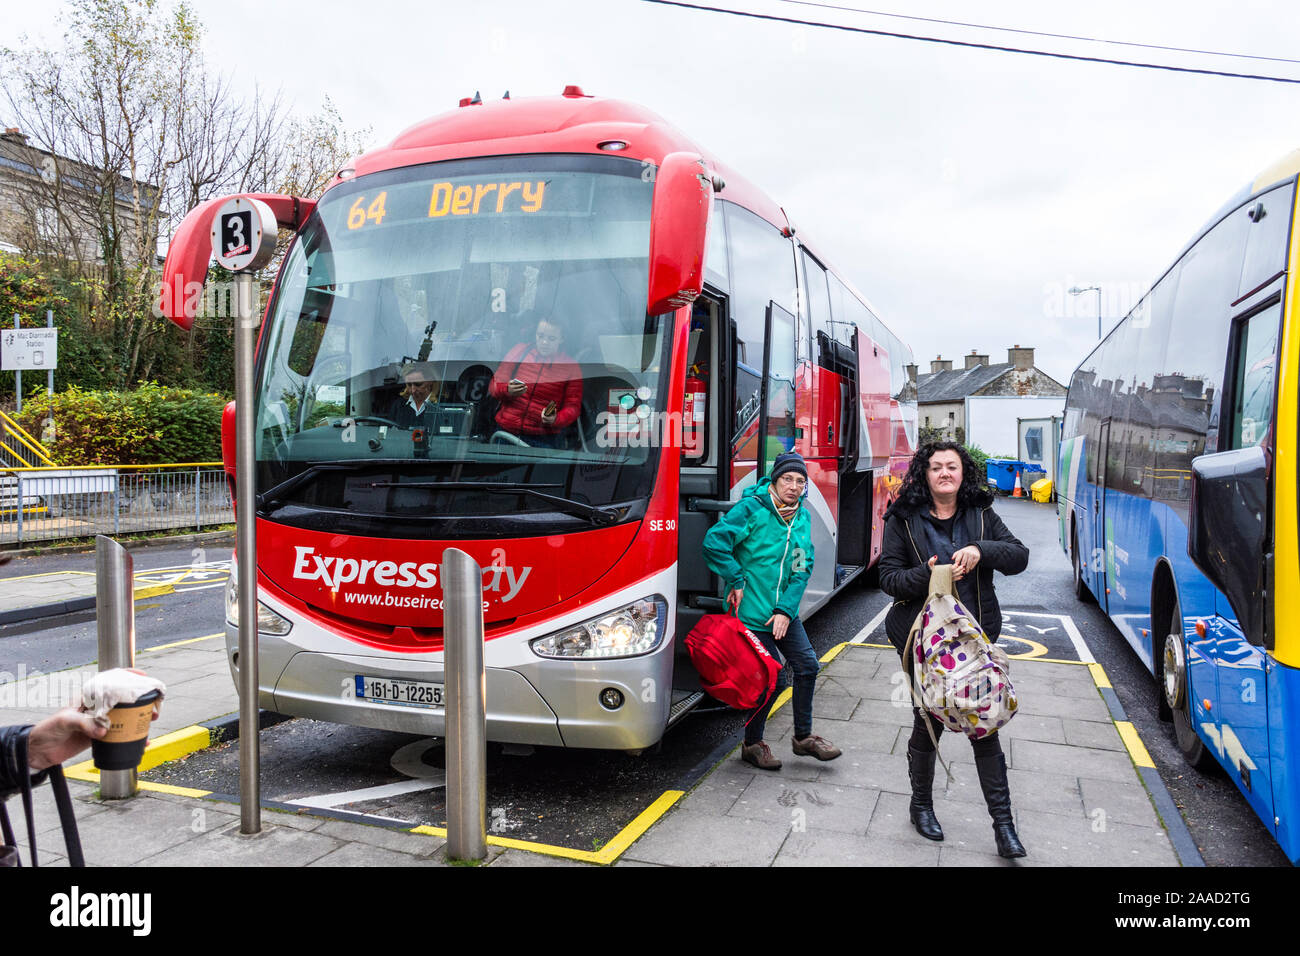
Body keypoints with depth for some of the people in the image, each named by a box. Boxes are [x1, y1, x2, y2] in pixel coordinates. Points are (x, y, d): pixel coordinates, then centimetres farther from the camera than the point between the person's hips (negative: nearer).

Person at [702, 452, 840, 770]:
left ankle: (803, 737, 30)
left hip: (785, 612, 7)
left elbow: (803, 567, 3)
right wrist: (736, 582, -19)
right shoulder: (751, 508, -14)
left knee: (807, 665, 9)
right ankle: (752, 744, 19)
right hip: (752, 612, -7)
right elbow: (714, 541, -23)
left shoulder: (802, 517, 6)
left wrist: (786, 609, -8)